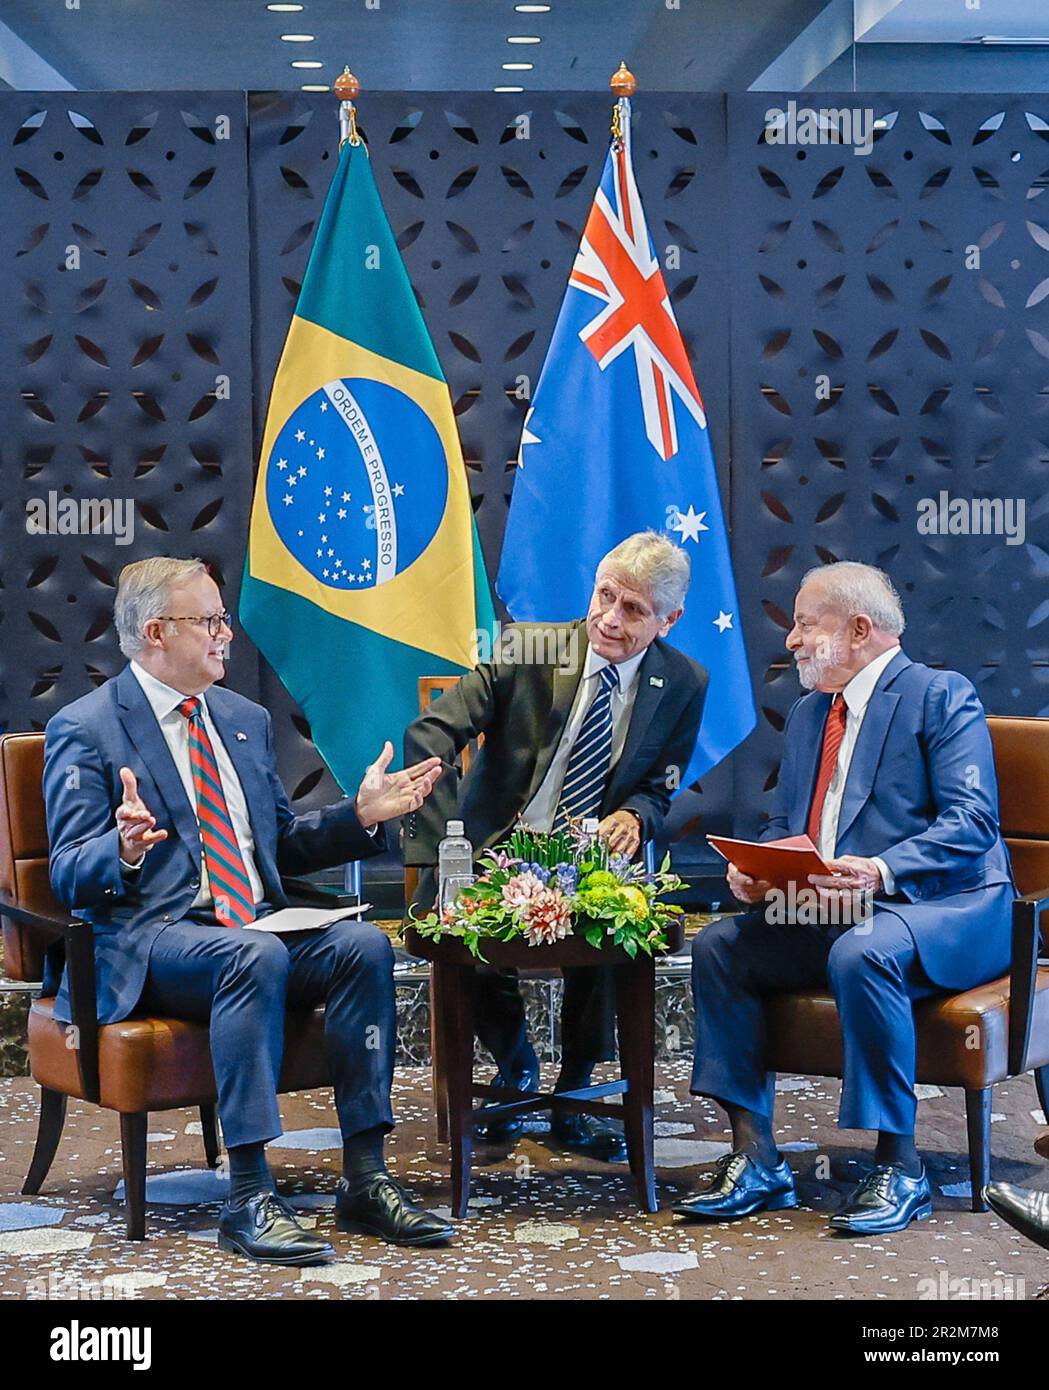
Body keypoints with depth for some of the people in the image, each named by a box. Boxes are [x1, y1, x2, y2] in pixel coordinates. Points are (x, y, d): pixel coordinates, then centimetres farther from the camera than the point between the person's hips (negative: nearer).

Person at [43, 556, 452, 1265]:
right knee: (256, 957, -36)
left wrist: (361, 815, 9)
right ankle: (249, 1198, -35)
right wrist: (125, 850, -29)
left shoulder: (246, 719, 20)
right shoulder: (85, 729, -1)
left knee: (363, 943, -22)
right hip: (148, 941, -6)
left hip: (258, 925, 6)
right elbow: (70, 876, -7)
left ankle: (365, 1178, -20)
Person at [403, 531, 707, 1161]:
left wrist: (635, 814, -16)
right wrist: (444, 854, -26)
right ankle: (515, 1067, 3)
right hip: (497, 855, 0)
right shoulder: (527, 648, -7)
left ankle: (574, 1093, -5)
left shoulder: (684, 684, 1)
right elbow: (430, 734, -13)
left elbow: (660, 791, 12)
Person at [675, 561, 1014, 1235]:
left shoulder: (941, 696, -6)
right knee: (718, 946, -10)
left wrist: (881, 872, -32)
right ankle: (755, 1158, -9)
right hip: (828, 915, 8)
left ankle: (899, 1168, -25)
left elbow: (970, 822, -17)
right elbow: (782, 825, 21)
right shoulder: (808, 712, 20)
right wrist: (755, 872, -3)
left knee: (860, 953, -37)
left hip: (944, 908, -8)